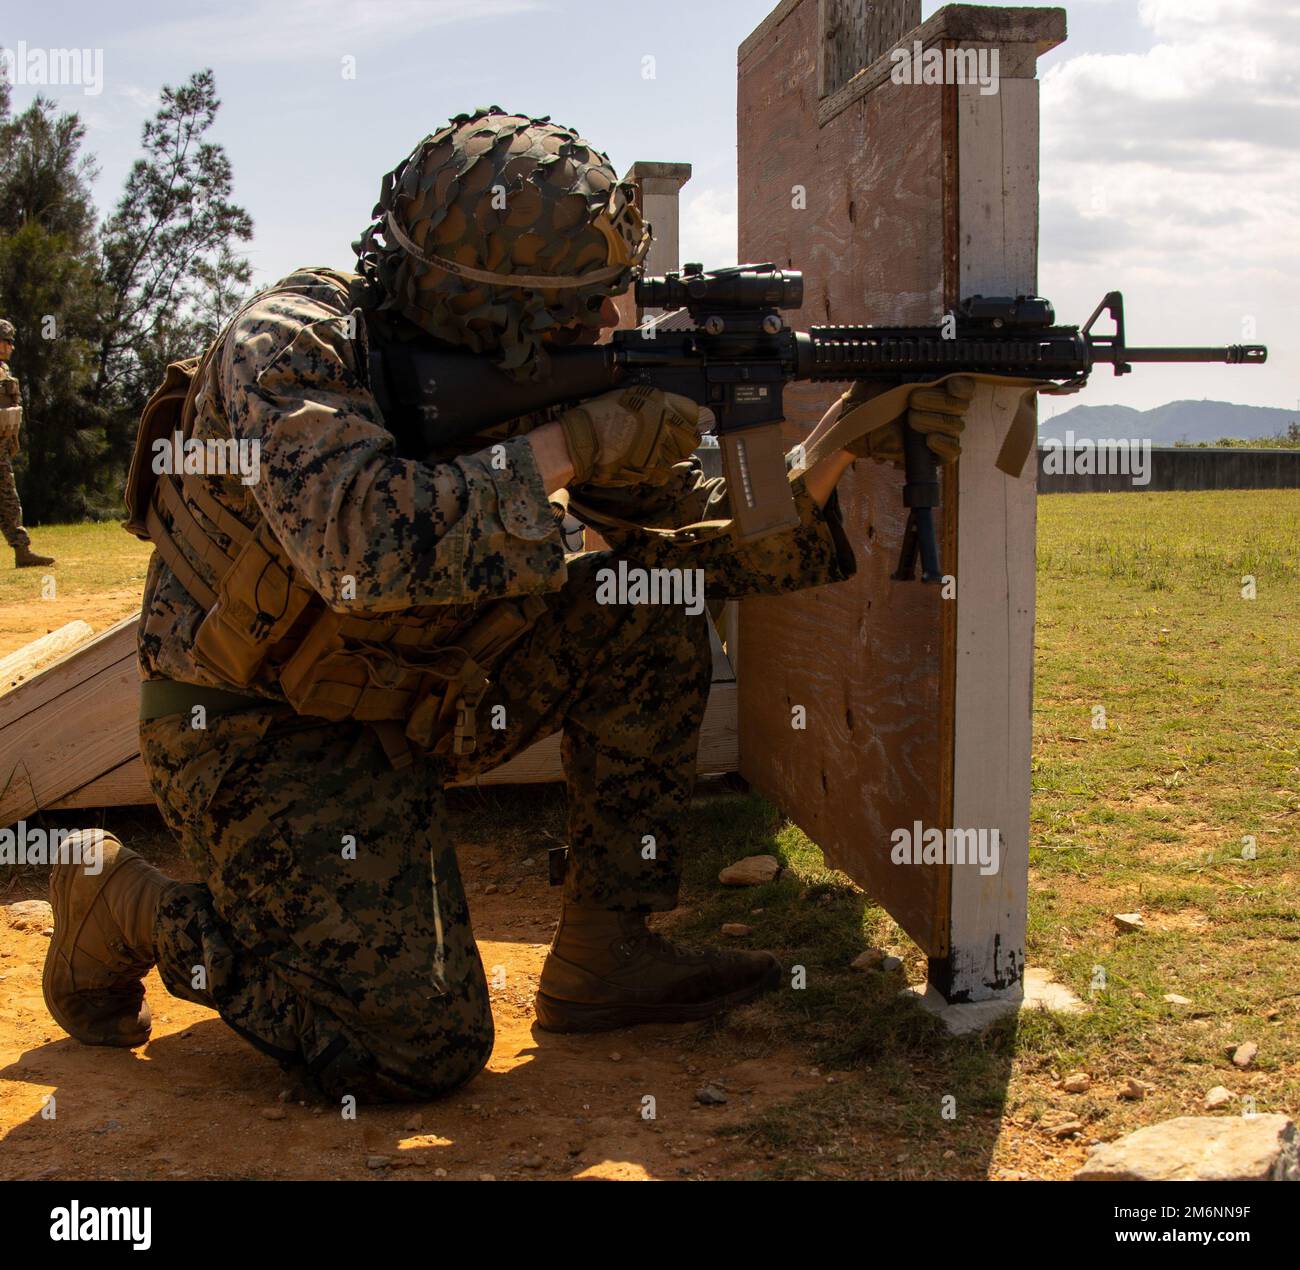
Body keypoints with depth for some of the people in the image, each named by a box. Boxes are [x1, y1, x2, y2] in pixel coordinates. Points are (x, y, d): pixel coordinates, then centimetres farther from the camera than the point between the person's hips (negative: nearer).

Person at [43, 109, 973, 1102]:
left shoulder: (527, 372, -5)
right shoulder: (289, 343, -24)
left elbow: (701, 532, 0)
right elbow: (361, 543, -44)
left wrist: (837, 453, -15)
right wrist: (564, 447, -35)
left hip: (417, 701, 7)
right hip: (258, 732, -6)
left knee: (647, 612, -9)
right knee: (418, 1050, -17)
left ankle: (605, 951, 0)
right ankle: (129, 907, 6)